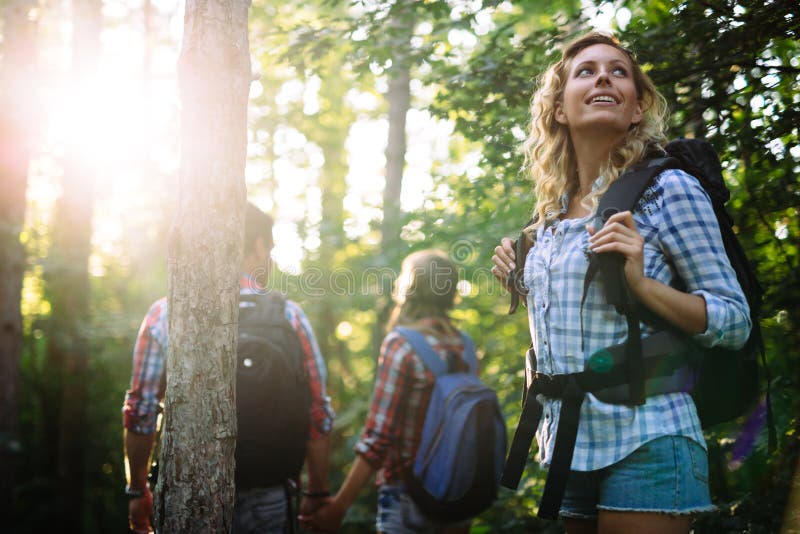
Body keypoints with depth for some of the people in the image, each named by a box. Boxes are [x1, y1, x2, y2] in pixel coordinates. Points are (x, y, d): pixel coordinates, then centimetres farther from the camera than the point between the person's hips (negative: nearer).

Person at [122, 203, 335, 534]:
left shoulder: (164, 314, -2)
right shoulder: (288, 315, -2)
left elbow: (140, 413, -2)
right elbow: (318, 417, -2)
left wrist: (137, 491, 10)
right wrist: (317, 494, 9)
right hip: (266, 500, 0)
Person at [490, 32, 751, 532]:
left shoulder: (668, 190, -7)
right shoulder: (551, 214, 10)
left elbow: (736, 322, -9)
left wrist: (642, 283, -22)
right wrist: (521, 277, 8)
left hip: (645, 446, -6)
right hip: (568, 446, 6)